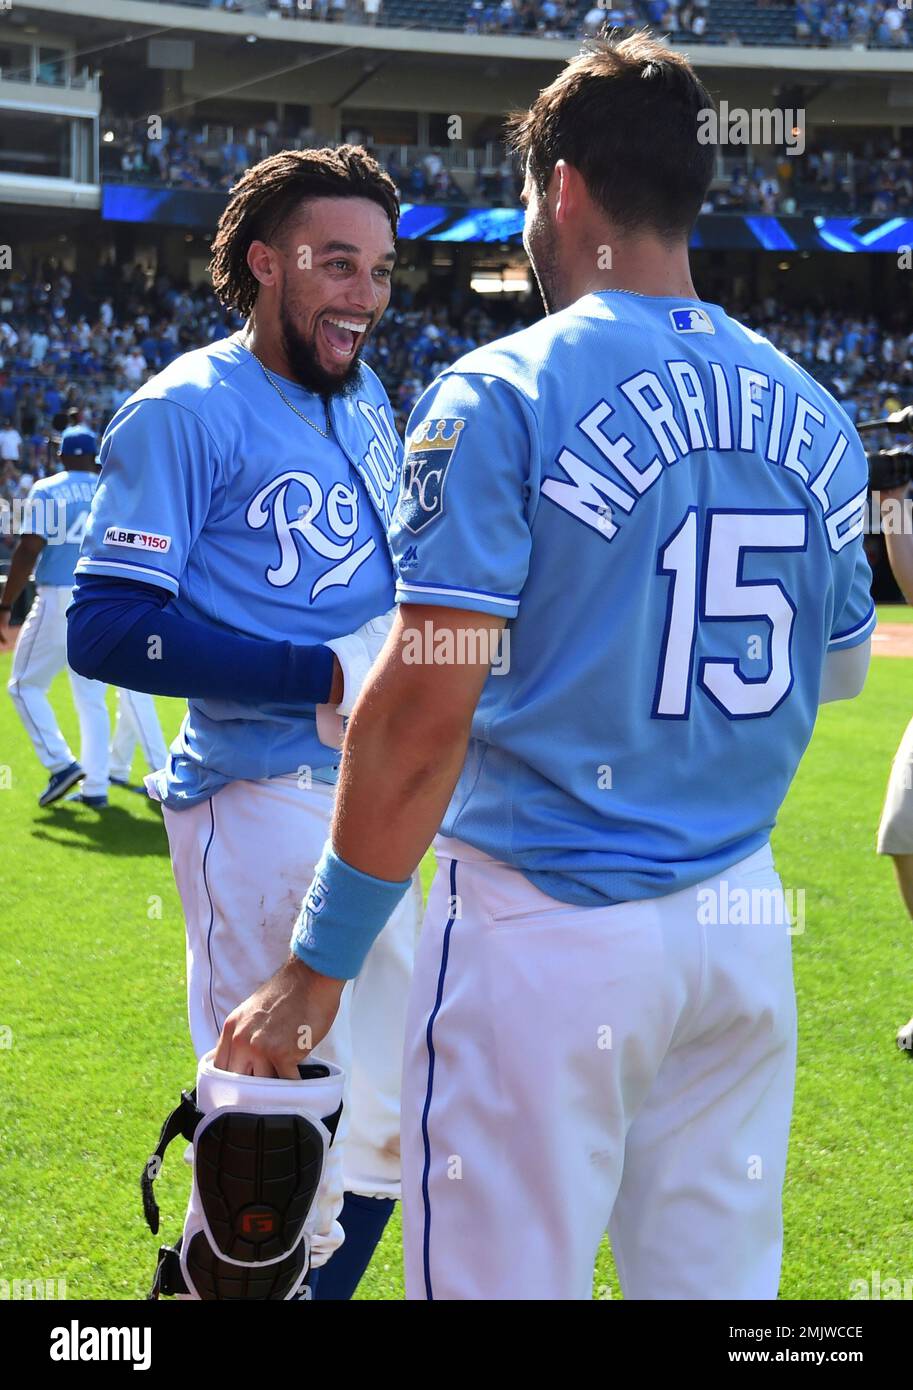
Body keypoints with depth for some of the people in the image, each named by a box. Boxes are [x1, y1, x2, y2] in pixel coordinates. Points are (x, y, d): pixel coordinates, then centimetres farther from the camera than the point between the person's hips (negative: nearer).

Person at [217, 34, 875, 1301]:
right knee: (719, 1280, 14)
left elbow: (423, 715, -15)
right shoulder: (811, 416, 6)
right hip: (744, 924, 6)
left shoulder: (502, 398, -10)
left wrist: (318, 964, -10)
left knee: (500, 1277, 2)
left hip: (548, 931, -6)